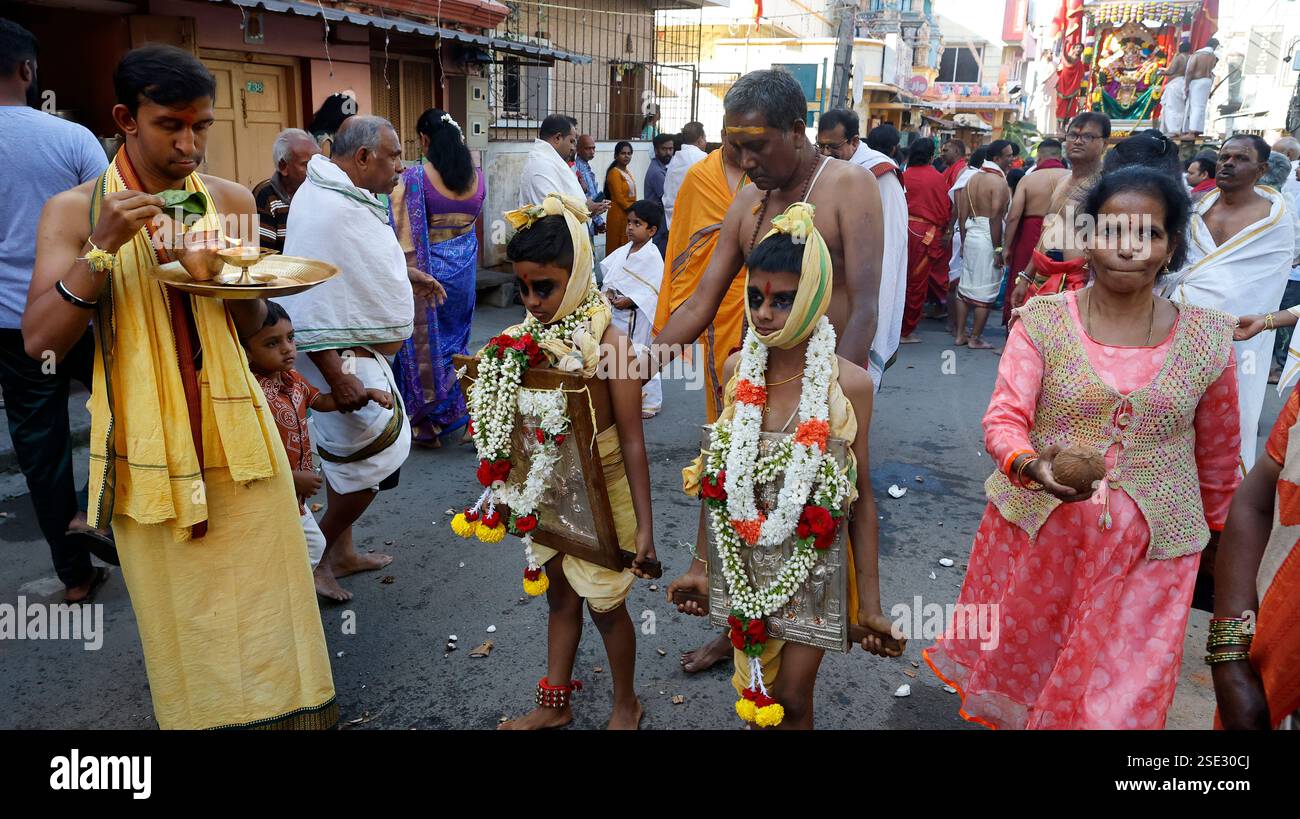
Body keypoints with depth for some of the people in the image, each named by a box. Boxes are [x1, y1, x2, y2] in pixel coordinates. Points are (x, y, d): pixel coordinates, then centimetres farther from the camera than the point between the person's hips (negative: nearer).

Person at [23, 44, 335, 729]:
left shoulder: (231, 201, 4)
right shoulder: (74, 211, -3)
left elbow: (250, 326, 8)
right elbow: (39, 340, -10)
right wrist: (102, 249, -20)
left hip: (234, 427, 2)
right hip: (144, 439, -1)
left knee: (262, 602, 8)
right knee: (178, 615, 9)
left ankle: (280, 706, 27)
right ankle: (201, 712, 31)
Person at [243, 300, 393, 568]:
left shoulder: (291, 378, 1)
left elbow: (321, 401, 18)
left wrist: (367, 393, 8)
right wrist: (294, 479, -23)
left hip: (294, 497, 9)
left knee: (314, 546, 25)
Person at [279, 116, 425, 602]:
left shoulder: (352, 197, 7)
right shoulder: (325, 210, -25)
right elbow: (306, 303, -29)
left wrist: (404, 273, 21)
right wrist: (336, 378, -31)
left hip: (362, 355, 11)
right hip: (341, 360, -11)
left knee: (349, 453, 19)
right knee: (372, 464, -2)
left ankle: (341, 553, 35)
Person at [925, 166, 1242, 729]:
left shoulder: (1208, 336, -3)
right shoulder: (1042, 320, -7)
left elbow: (1217, 451, 9)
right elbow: (1004, 417, -16)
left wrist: (1216, 530, 20)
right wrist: (1031, 465, -36)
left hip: (1151, 551, 1)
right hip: (1036, 531, 0)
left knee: (1116, 701, 7)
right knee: (1011, 675, 18)